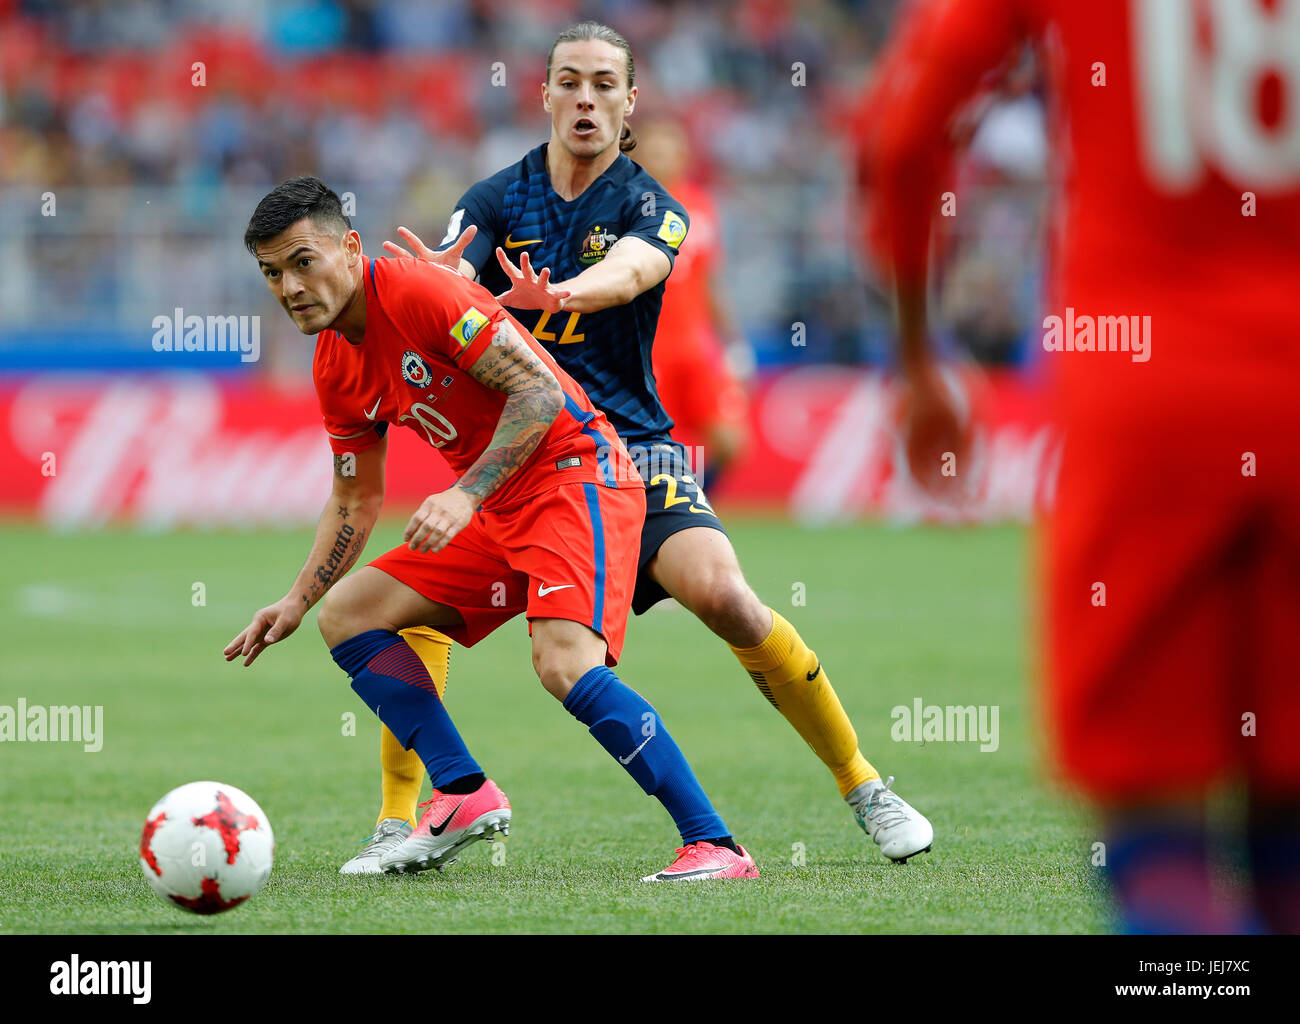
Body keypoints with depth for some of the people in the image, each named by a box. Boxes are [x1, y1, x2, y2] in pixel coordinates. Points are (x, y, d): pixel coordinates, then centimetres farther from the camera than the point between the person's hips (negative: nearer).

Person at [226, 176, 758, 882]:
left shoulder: (420, 293, -16)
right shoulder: (335, 369, 10)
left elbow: (540, 391, -20)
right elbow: (355, 500, 22)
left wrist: (465, 495, -27)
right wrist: (296, 602, 14)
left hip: (575, 471, -9)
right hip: (498, 513, 9)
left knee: (564, 662, -29)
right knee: (346, 613, 4)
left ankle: (714, 845, -26)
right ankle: (463, 794, 0)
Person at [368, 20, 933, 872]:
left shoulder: (651, 209, -5)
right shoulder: (496, 201, 1)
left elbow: (627, 272, -29)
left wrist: (553, 296, -53)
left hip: (631, 450, -2)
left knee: (723, 595, -23)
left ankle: (864, 787, -6)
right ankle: (400, 823, -4)